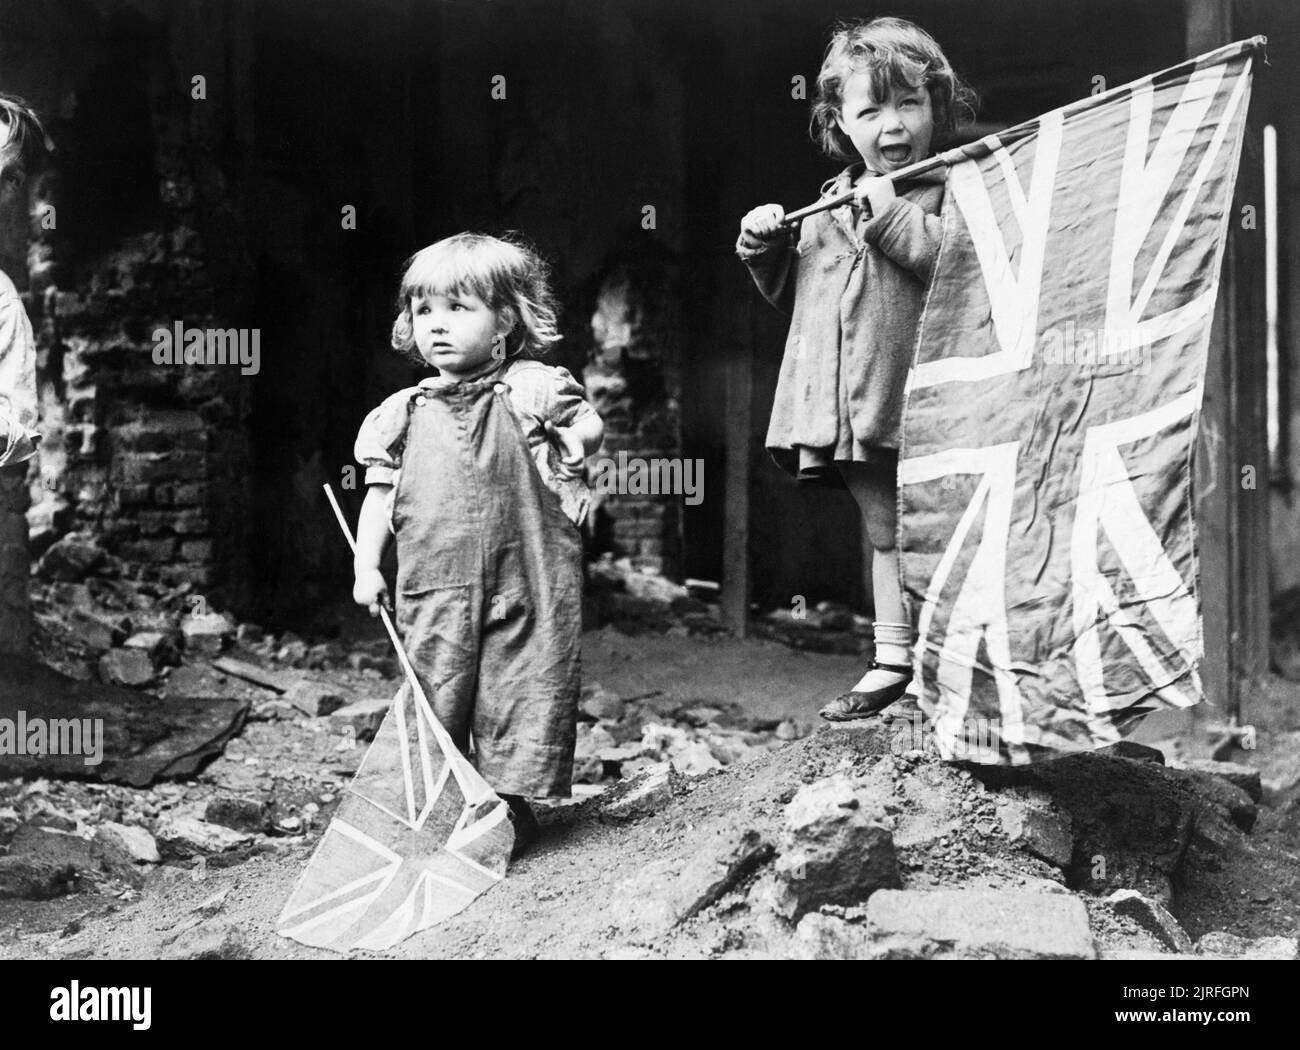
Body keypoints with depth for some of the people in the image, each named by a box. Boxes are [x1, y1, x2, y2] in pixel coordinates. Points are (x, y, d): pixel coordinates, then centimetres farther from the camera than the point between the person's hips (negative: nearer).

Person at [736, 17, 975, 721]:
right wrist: (767, 250, 8)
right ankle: (893, 663, 23)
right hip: (850, 412, 6)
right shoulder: (831, 202, 17)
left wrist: (895, 219, -19)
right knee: (884, 532, 14)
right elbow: (797, 293, 26)